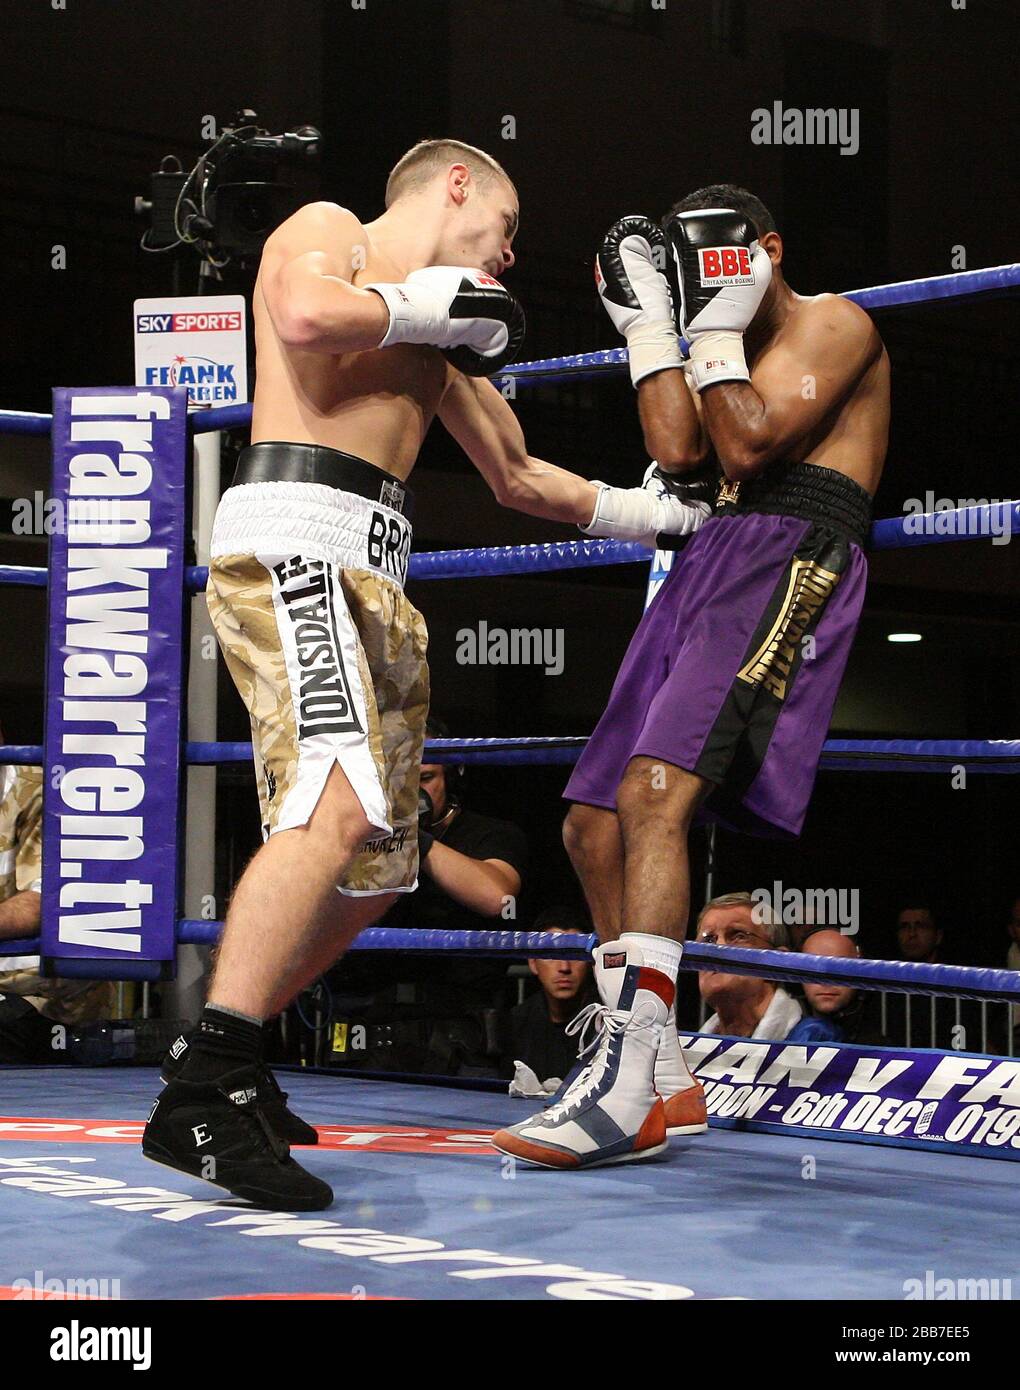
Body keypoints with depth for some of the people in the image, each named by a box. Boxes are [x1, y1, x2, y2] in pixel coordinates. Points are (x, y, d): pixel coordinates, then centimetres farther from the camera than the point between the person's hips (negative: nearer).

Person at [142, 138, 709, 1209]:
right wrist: (429, 305, -1)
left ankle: (225, 1063, 16)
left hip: (373, 579, 10)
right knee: (339, 805, -28)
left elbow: (521, 479, 40)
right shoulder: (329, 230, 9)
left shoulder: (438, 335, 33)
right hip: (295, 535, -10)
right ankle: (203, 1099, -32)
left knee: (373, 870, 6)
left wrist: (661, 515, 40)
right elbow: (303, 315, -16)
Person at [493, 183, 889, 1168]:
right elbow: (680, 457, 10)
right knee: (594, 826, 4)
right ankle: (652, 1083, 11)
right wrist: (650, 322, 11)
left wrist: (718, 323, -2)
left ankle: (626, 1093, -33)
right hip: (710, 565, 10)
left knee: (653, 789, -27)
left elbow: (750, 444, -9)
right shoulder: (737, 348, 28)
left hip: (790, 561, -9)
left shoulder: (833, 324, 4)